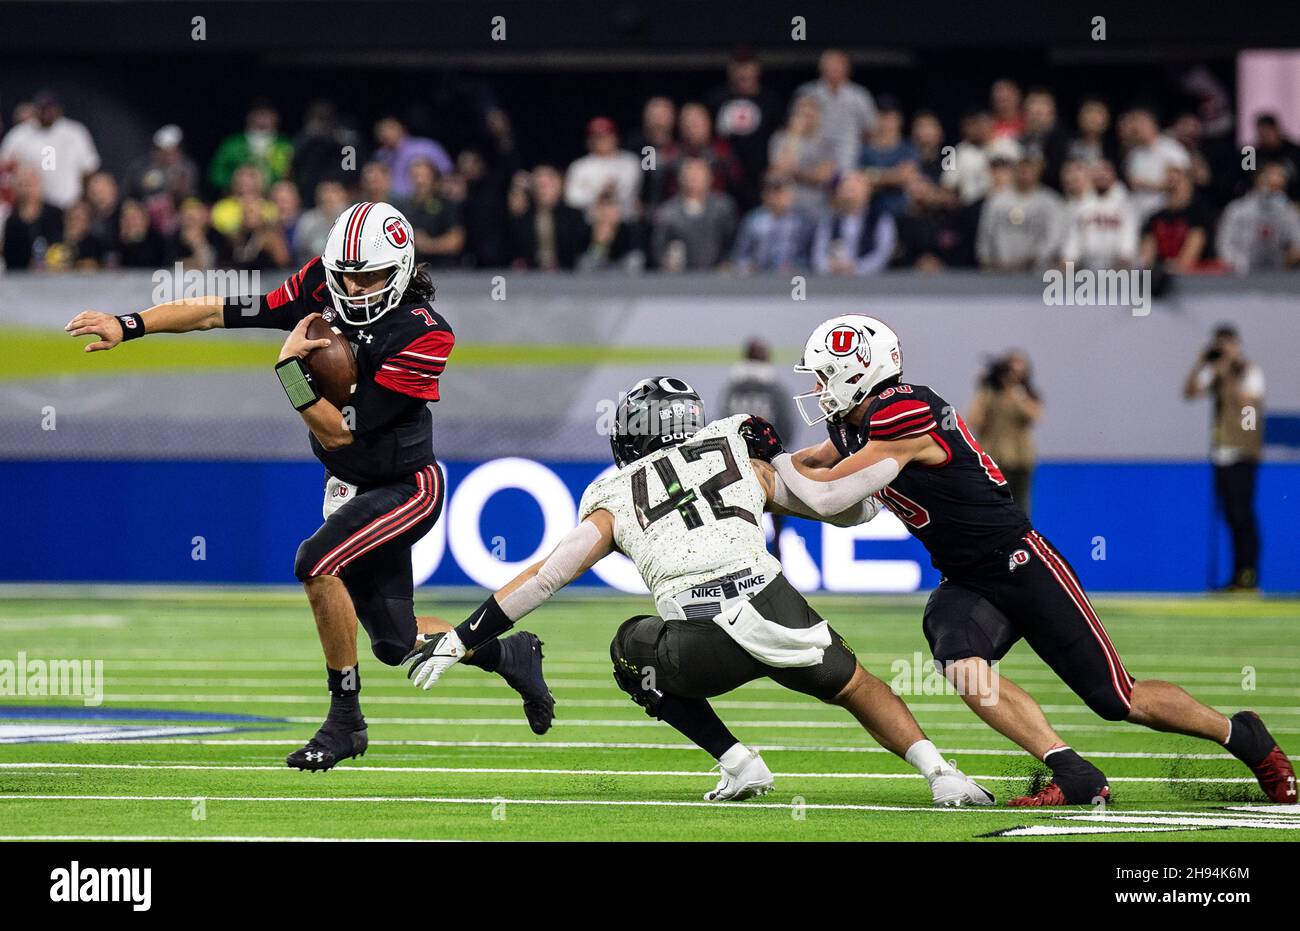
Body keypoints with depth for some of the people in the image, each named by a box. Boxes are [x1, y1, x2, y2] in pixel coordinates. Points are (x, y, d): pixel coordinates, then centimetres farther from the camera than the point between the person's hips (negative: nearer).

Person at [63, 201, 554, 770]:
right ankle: (510, 654, 37)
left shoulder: (423, 336, -26)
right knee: (394, 644, 12)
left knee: (316, 562, -28)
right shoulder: (323, 286, -10)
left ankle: (345, 722, -17)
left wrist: (290, 367, -28)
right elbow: (223, 313, -7)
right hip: (348, 487, 7)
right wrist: (127, 327, -13)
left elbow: (339, 432, -26)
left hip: (406, 488, -7)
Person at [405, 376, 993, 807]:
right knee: (856, 687, 29)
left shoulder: (616, 501, 21)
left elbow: (544, 577, 15)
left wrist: (459, 642, 20)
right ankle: (942, 775, 10)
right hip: (776, 612, 2)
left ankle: (737, 764, 17)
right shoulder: (742, 461, 25)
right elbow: (855, 507, 29)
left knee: (634, 647, 31)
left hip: (702, 648, -2)